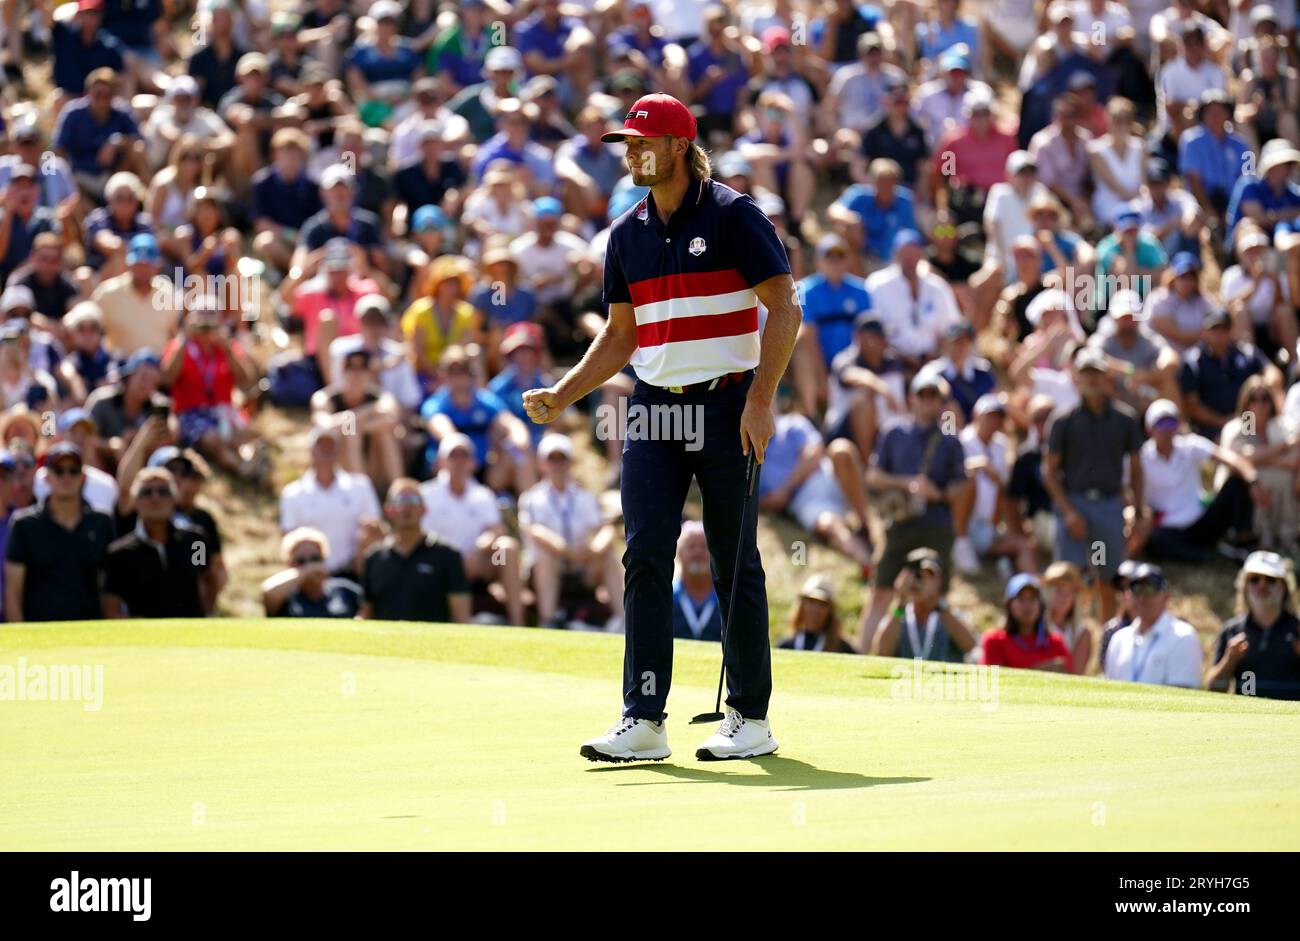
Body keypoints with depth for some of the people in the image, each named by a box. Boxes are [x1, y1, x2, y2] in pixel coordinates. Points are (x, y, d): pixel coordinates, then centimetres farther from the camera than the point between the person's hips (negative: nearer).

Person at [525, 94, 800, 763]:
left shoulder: (734, 216, -5)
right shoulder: (628, 234, 12)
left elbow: (784, 310, -8)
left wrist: (761, 400, -17)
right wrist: (562, 395, 7)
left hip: (726, 406, -5)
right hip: (653, 407, 5)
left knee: (736, 566, 0)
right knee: (644, 557, -5)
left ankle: (751, 717, 8)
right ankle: (643, 719, -6)